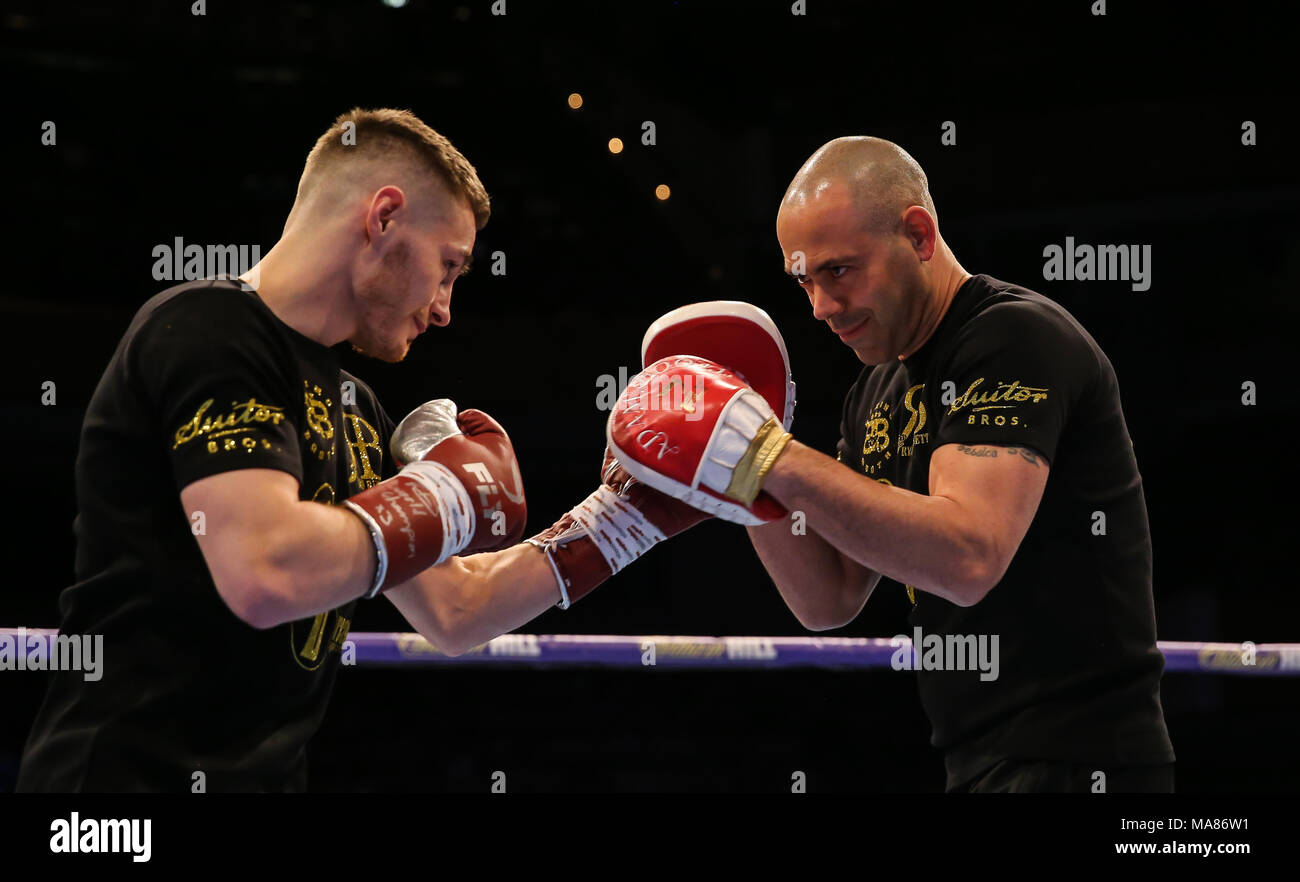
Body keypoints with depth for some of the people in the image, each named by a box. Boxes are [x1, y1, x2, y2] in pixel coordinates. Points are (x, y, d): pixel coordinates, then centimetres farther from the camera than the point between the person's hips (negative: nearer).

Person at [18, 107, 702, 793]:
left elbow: (451, 615, 21)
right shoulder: (205, 330, -11)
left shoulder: (352, 410, 15)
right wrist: (447, 495, -11)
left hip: (266, 774, 8)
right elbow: (268, 574, -24)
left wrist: (624, 513, 16)